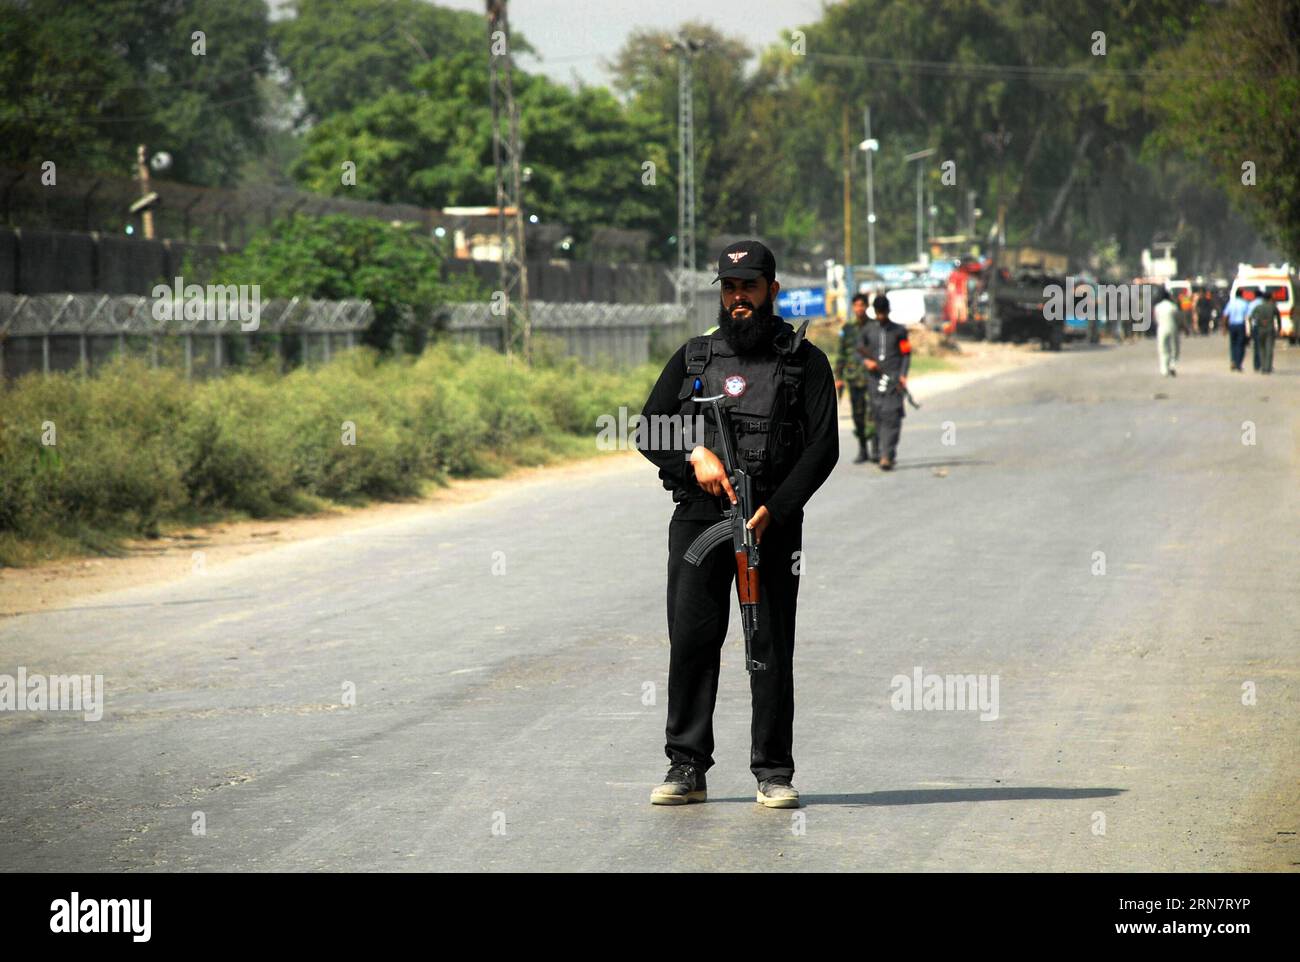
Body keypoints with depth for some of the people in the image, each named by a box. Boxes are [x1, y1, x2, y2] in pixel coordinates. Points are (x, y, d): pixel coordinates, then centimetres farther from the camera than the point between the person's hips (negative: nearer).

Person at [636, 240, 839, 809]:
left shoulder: (804, 361, 5)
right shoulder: (693, 357, 14)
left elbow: (822, 447, -3)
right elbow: (648, 430, 11)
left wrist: (775, 510, -14)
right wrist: (695, 455, -10)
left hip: (772, 522, -2)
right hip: (697, 519, 2)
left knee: (771, 649, -2)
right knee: (690, 640, -2)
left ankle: (774, 772, 4)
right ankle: (686, 768, 3)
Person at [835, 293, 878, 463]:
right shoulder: (847, 328, 8)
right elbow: (841, 354, 11)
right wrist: (838, 377, 6)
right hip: (854, 377, 3)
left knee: (872, 412, -13)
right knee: (858, 415, 6)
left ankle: (874, 449, -14)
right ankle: (862, 450, 14)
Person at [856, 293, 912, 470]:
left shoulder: (899, 331, 7)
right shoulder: (868, 329, 11)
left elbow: (906, 354, 7)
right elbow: (859, 350, 13)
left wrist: (903, 375, -5)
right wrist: (866, 361, -8)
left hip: (893, 379, -3)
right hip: (874, 378, 3)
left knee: (891, 417, -13)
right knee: (879, 418, 5)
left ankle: (886, 457, -20)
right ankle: (889, 452, 17)